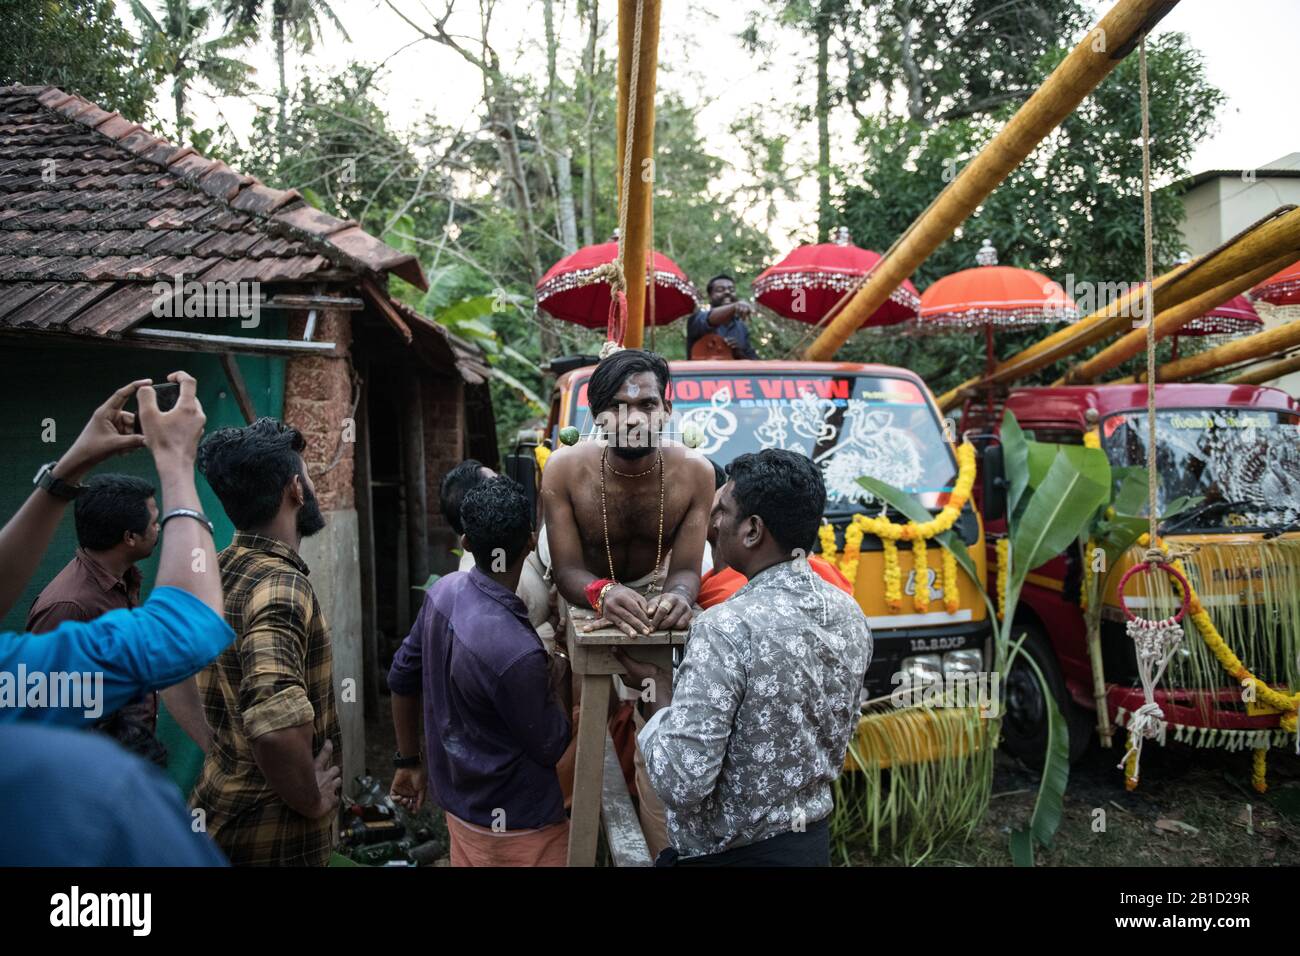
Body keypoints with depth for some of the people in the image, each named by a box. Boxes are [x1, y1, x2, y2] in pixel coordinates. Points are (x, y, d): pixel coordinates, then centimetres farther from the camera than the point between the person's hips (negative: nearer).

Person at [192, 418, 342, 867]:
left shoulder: (220, 571, 3)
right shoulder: (280, 586, -25)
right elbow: (276, 719, -40)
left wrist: (229, 748, 13)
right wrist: (311, 800, -24)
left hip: (223, 811, 9)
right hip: (274, 835, -9)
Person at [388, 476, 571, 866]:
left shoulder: (443, 591, -11)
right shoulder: (515, 651, -33)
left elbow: (402, 679, 3)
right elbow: (550, 747, -18)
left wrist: (408, 762, 15)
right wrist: (552, 681, -2)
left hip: (459, 798, 7)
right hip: (515, 822, -7)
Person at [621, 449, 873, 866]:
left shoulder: (725, 629, -27)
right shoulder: (849, 614, -4)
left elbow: (681, 784, -27)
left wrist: (658, 689, -14)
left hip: (728, 853, -7)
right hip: (814, 843, 7)